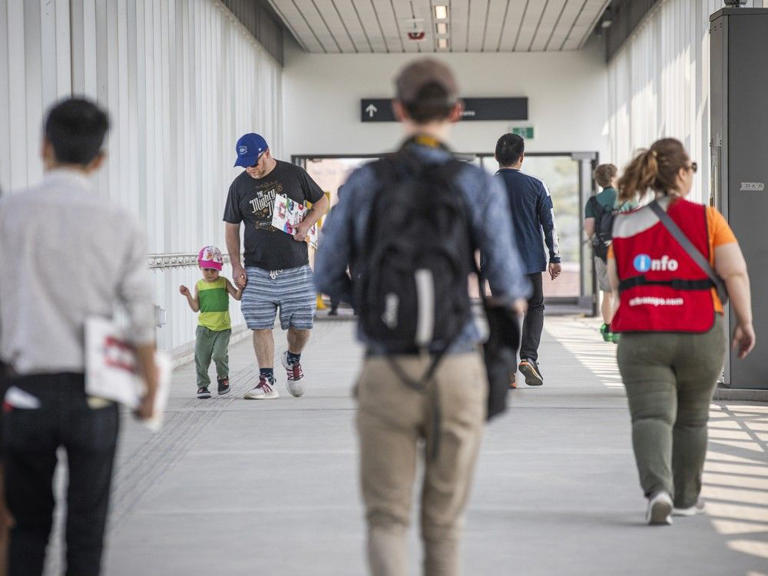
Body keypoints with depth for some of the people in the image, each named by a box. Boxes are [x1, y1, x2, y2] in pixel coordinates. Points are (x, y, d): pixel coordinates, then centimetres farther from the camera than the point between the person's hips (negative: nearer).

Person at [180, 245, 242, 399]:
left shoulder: (224, 282, 3)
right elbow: (196, 307, 4)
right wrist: (188, 295, -9)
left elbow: (237, 296, -6)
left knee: (219, 354, -15)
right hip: (204, 327, 2)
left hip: (223, 328, -2)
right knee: (201, 357, -1)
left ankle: (223, 377, 14)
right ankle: (202, 385, 12)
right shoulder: (199, 285, 6)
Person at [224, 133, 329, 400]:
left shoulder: (294, 174, 1)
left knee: (301, 325, 0)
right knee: (261, 326, -3)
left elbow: (321, 201, 12)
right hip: (257, 270, 1)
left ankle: (292, 360, 31)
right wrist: (236, 265, 1)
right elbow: (231, 227, 9)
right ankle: (267, 382, 5)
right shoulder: (239, 185, 4)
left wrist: (306, 223, -7)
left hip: (296, 268, -1)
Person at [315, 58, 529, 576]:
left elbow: (328, 277, 5)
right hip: (457, 370, 0)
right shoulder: (479, 185, -4)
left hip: (387, 373, 0)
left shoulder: (365, 182, 0)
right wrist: (518, 297, 18)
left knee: (387, 519, 8)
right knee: (443, 521, 17)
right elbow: (507, 286, -8)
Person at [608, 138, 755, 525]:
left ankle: (657, 489, -26)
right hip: (700, 333, 0)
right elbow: (736, 273, -9)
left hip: (640, 336, 1)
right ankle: (685, 498, 26)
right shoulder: (706, 218, -3)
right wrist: (745, 323, -1)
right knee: (691, 418, 16)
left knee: (650, 416, -4)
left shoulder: (626, 225, 4)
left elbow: (616, 283, 10)